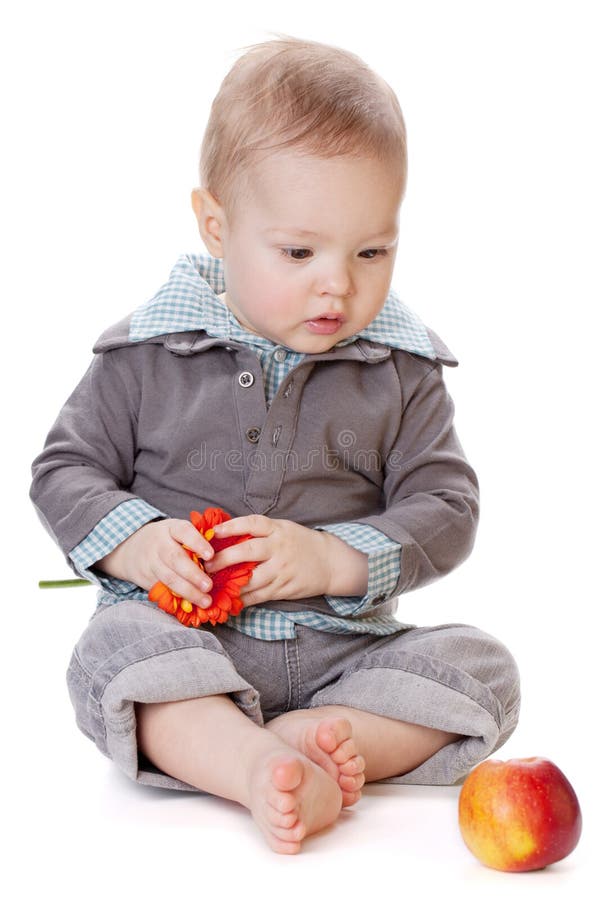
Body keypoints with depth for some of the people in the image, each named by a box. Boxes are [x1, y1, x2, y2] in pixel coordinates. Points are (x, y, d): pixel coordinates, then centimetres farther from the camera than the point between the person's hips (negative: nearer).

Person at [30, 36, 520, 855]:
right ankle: (259, 768, -47)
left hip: (340, 647, 2)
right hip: (183, 636, -1)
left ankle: (309, 737, -33)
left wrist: (332, 560, -17)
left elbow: (443, 509, 1)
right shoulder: (146, 354, 1)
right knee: (115, 646, -32)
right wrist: (136, 543, -15)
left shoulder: (402, 373, 3)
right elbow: (65, 471, 6)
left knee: (478, 666, -18)